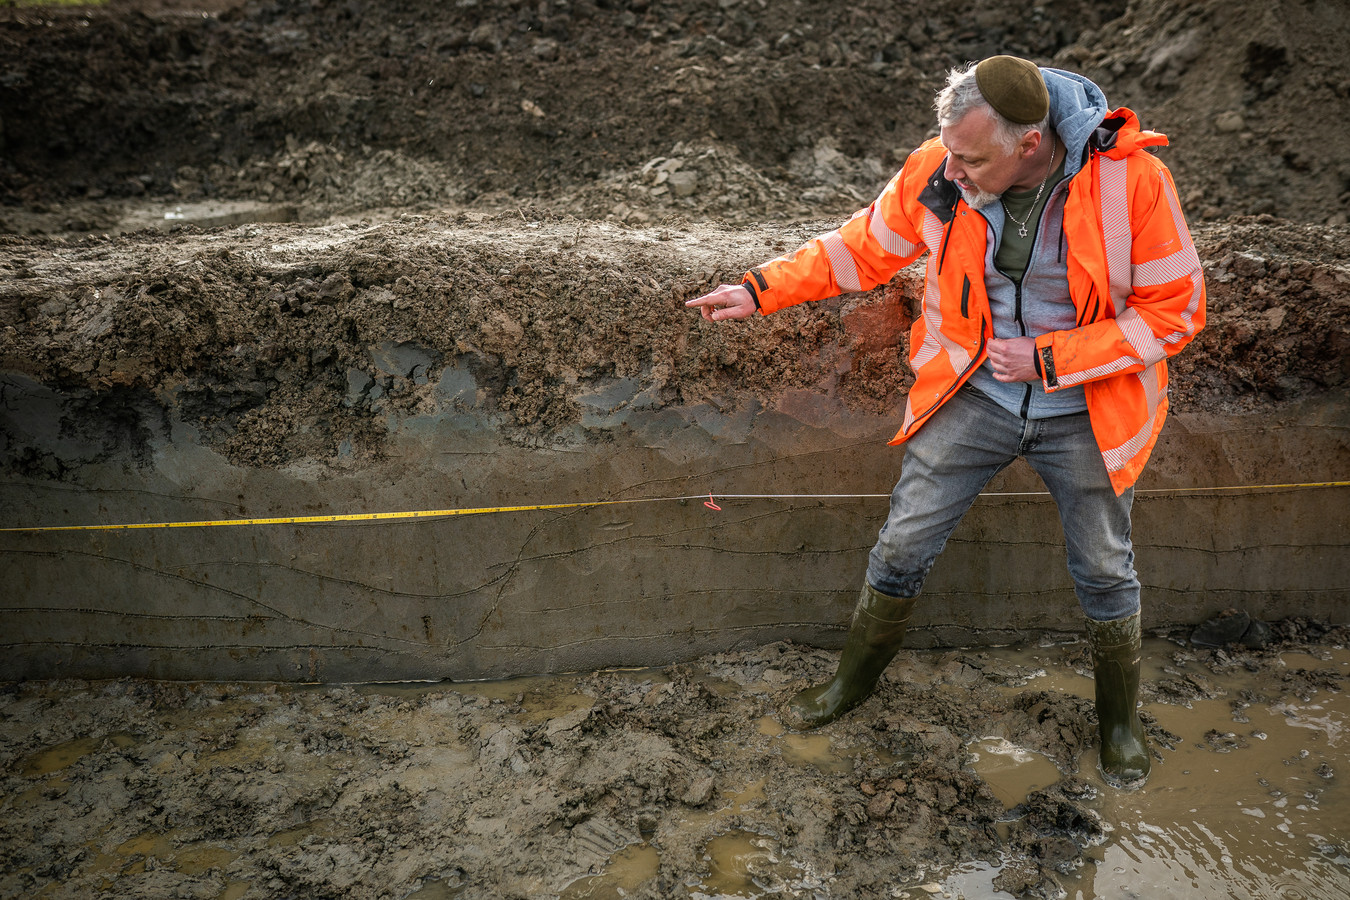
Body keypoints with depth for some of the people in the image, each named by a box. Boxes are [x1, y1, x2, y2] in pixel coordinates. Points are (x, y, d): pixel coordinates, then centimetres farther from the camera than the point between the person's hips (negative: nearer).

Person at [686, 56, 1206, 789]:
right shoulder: (937, 172, -16)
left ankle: (1119, 718, 43)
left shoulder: (1132, 179, -24)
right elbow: (863, 247, -1)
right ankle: (855, 678, 34)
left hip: (1085, 414, -1)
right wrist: (761, 290, -8)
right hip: (973, 396, 2)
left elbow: (1174, 311, -15)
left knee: (1104, 572, 15)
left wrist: (1046, 359, -22)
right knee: (903, 546, 7)